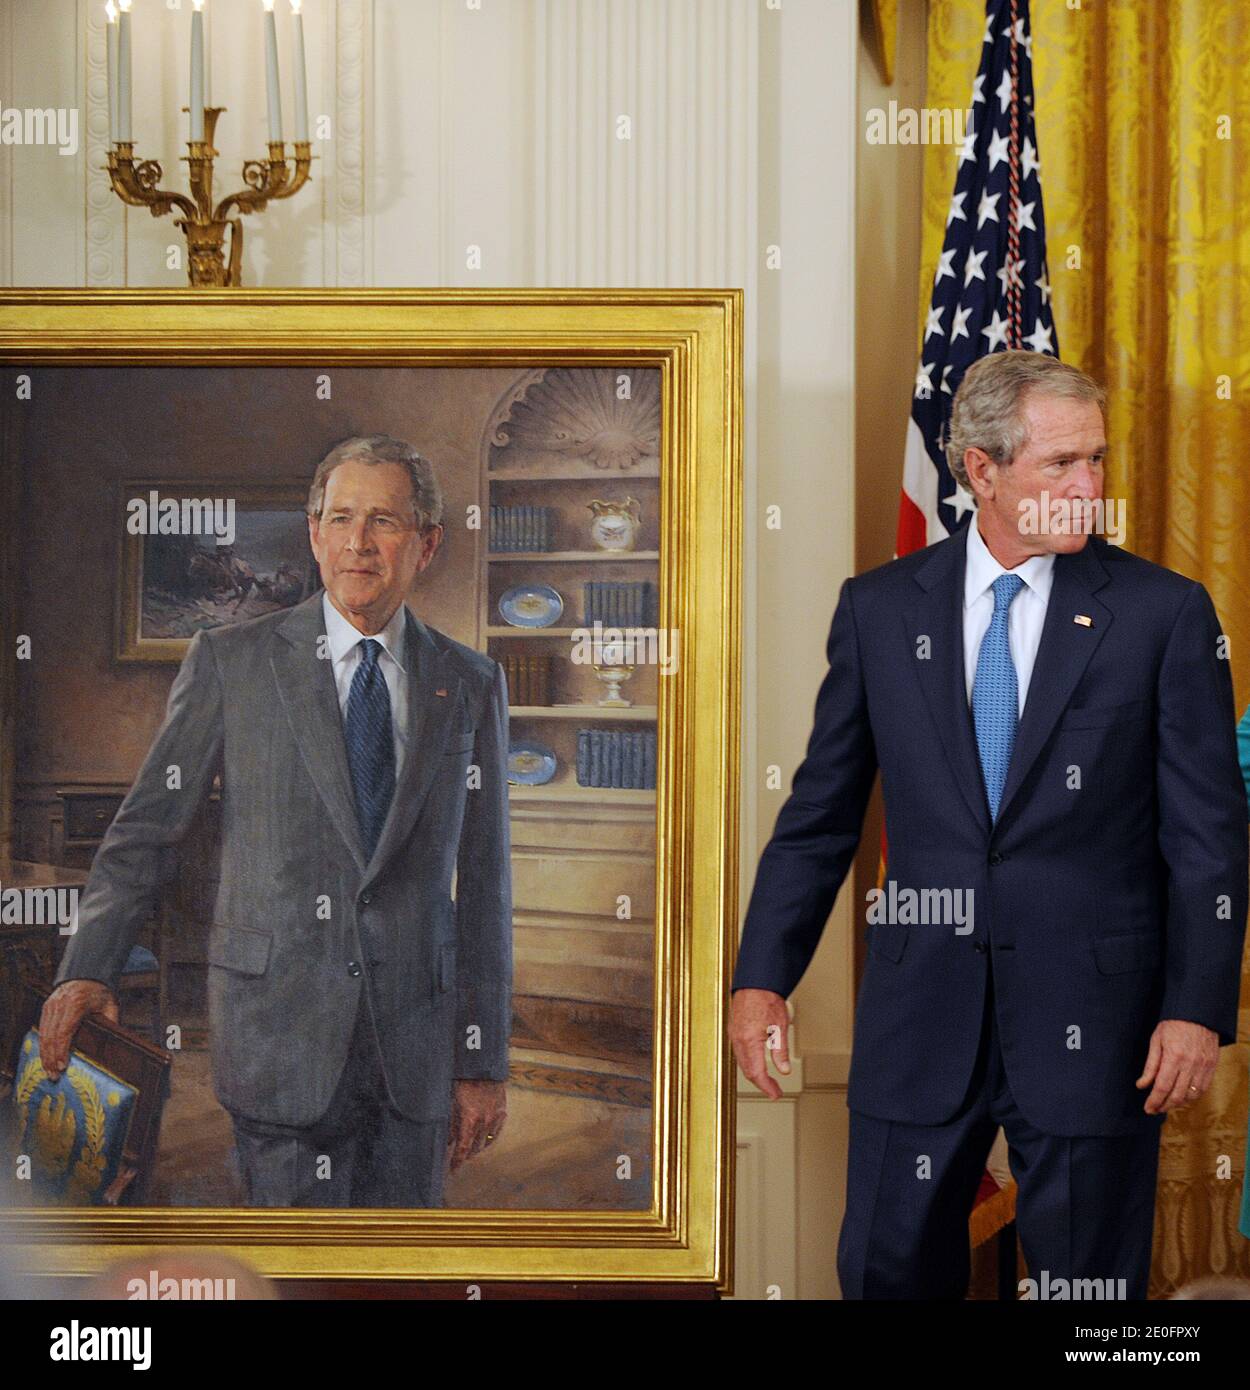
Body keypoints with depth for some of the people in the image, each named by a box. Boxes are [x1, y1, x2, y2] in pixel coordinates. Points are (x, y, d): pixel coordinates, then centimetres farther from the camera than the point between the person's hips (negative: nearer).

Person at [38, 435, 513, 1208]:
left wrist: (483, 1061, 6)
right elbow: (148, 827, 2)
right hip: (282, 1031, -2)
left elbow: (483, 886, 8)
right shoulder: (231, 663, 2)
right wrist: (88, 969, -13)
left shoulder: (470, 686, 7)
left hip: (414, 1043, 2)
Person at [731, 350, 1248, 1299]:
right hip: (921, 1016, 2)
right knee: (888, 1273, 8)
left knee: (1090, 1284, 7)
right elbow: (820, 816, 8)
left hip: (1091, 1018, -2)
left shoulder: (1164, 612, -1)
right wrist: (762, 977, 1)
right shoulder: (879, 609, 5)